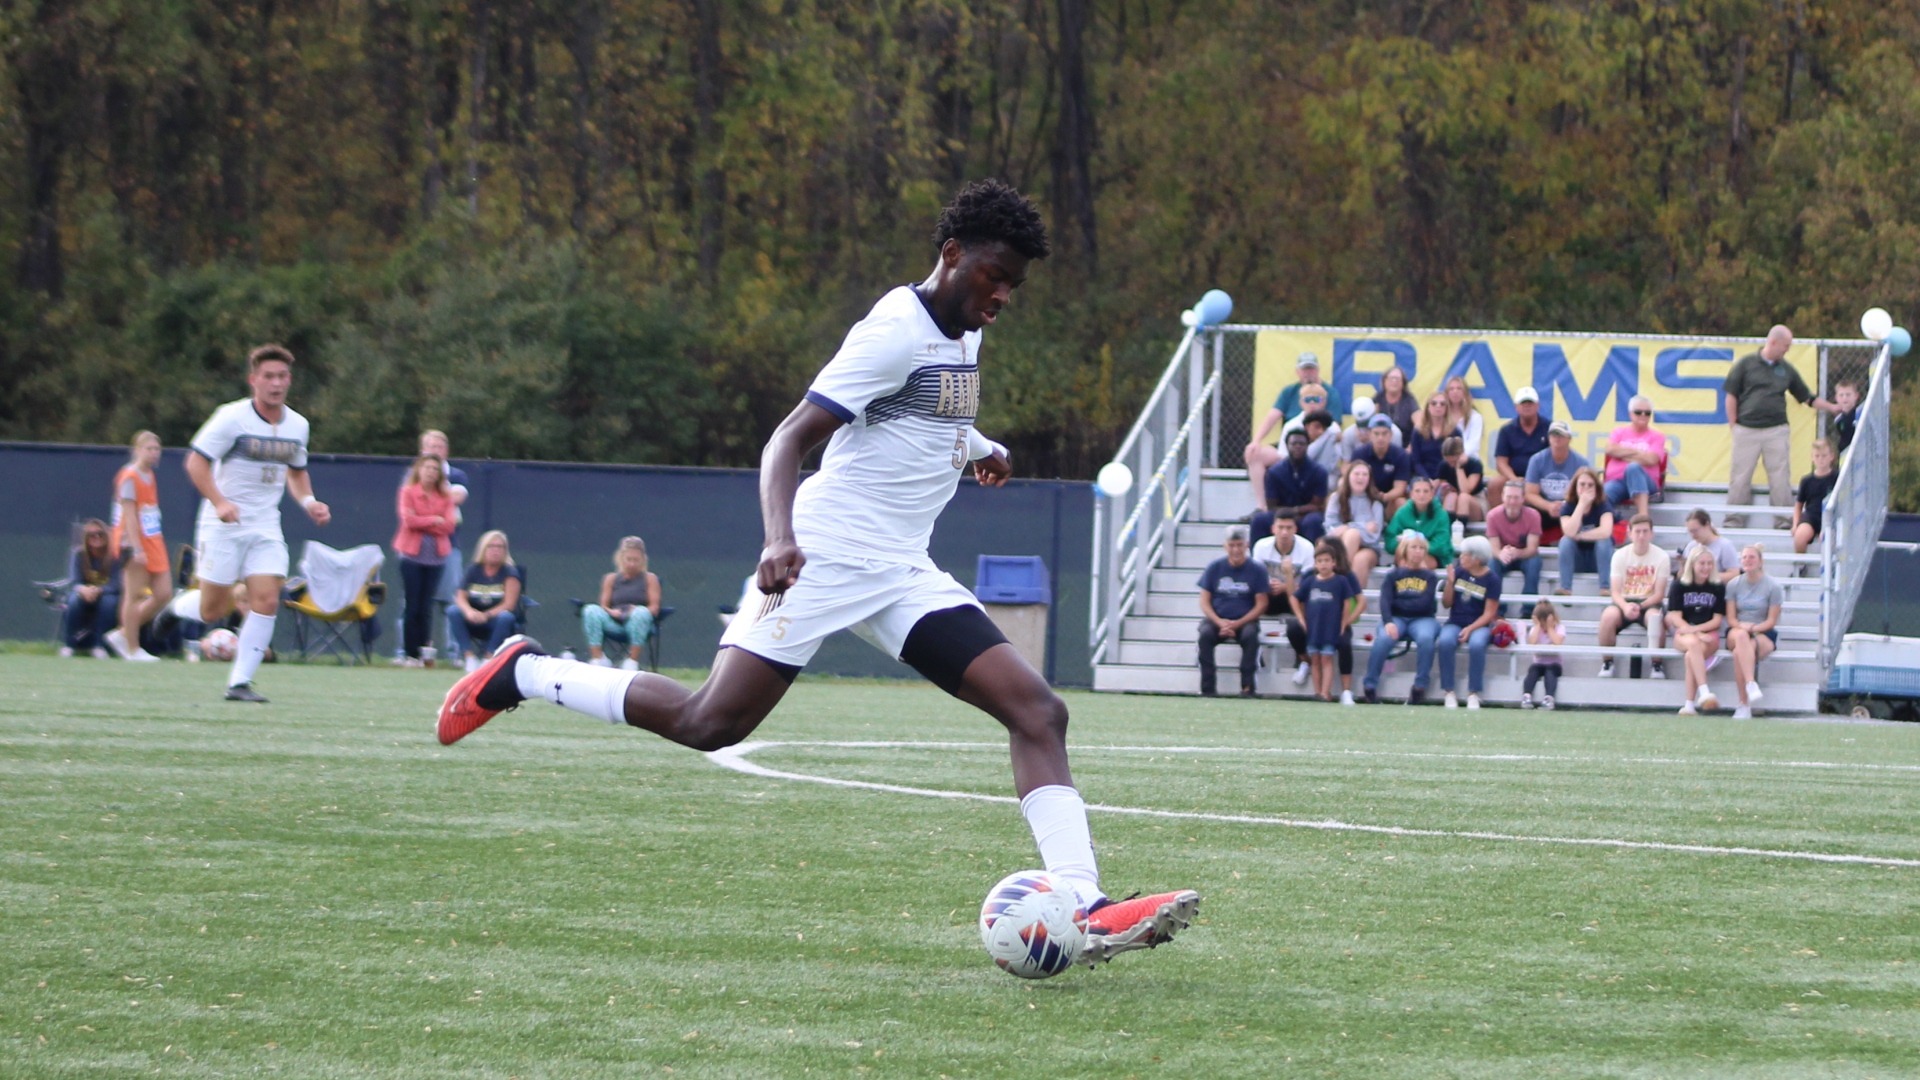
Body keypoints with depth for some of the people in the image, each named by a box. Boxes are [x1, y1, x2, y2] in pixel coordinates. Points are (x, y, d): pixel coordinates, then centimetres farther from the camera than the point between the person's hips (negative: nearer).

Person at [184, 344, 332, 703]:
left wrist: (309, 502, 4)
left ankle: (240, 682, -9)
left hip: (266, 528, 4)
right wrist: (219, 502, -26)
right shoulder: (232, 417, -10)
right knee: (212, 611, -4)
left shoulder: (297, 425, 7)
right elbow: (196, 461, -12)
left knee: (267, 600, -13)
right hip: (223, 525, -4)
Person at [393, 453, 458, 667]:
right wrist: (434, 520, -6)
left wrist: (421, 522, -9)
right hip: (412, 553, -2)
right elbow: (408, 520, -11)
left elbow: (449, 525, -4)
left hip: (436, 555, 2)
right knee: (412, 606, -3)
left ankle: (424, 651, 2)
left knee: (426, 607, 0)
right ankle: (409, 654, -1)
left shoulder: (446, 496, 8)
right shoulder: (408, 492, 1)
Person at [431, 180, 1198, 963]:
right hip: (829, 553, -8)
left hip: (904, 573, 8)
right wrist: (780, 538, -34)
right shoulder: (897, 332, -13)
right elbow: (791, 437, -21)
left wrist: (977, 446, 37)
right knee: (709, 723, -12)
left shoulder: (961, 333, 15)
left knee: (1038, 713, -8)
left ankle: (1085, 911, -18)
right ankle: (521, 675, 8)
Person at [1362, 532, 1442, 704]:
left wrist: (1398, 603, -4)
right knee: (1384, 639, -34)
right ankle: (1370, 686, -26)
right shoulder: (1393, 575, 9)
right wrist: (1388, 622, -23)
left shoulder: (1429, 577, 10)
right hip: (1396, 619, 0)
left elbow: (1424, 603, -4)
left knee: (1425, 638, -36)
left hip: (1422, 619, 0)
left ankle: (1420, 687, -29)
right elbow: (1385, 601, -6)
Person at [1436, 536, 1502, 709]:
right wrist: (1450, 582, -9)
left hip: (1479, 625, -3)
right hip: (1455, 623, 3)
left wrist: (1470, 629, -21)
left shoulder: (1492, 580, -5)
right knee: (1445, 641, -32)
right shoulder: (1459, 571, 4)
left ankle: (1473, 694, -25)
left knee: (1476, 644, -37)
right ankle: (1449, 693, -25)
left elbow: (1489, 613, -7)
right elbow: (1447, 603, 7)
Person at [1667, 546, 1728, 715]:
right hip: (1683, 634, 0)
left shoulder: (1718, 588, 8)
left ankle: (1689, 704, -34)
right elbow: (1675, 617, -1)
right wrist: (1696, 635, -15)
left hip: (1709, 633, 0)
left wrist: (1696, 629, -13)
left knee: (1691, 656, -32)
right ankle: (1704, 692, -49)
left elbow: (1717, 620, 4)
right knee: (1694, 644, -36)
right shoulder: (1679, 587, 7)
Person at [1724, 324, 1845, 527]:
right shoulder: (1746, 364, 2)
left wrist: (1832, 408, 8)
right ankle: (1734, 522, 7)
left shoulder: (1787, 370, 11)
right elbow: (1731, 396, 3)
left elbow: (1807, 397, 17)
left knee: (1780, 479, -2)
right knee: (1740, 477, 0)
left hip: (1776, 431, 2)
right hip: (1747, 430, -2)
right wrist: (1733, 426, -2)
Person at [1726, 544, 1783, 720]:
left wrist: (1753, 628, -20)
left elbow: (1771, 621, -2)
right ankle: (1751, 685, -50)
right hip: (1736, 631, 2)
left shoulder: (1773, 587, 1)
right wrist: (1742, 627, -17)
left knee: (1740, 652, -35)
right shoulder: (1733, 585, 9)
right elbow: (1731, 619, 5)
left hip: (1764, 634, -2)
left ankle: (1745, 705, -34)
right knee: (1741, 636, -38)